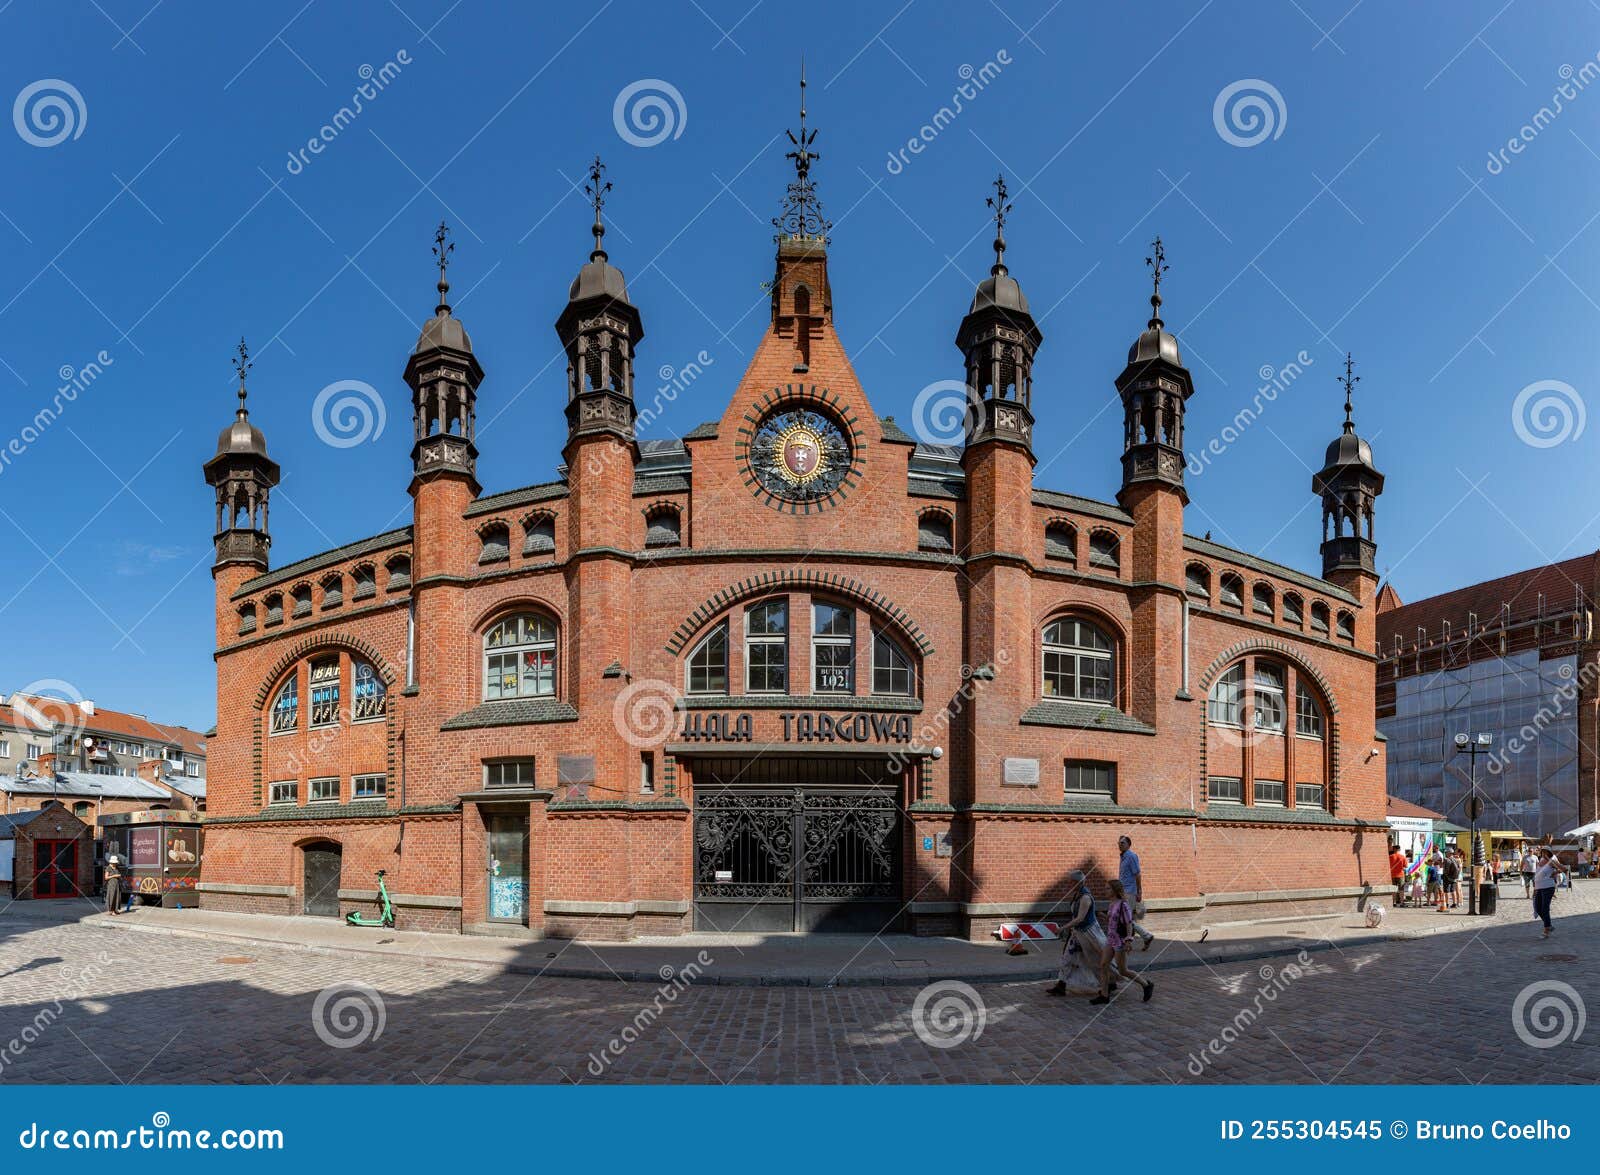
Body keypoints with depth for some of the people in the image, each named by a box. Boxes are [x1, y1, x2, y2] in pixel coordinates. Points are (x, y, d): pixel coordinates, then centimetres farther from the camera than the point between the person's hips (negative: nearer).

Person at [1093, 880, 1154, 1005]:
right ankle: (1104, 996, 8)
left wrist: (1128, 941, -22)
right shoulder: (1112, 904, 7)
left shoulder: (1123, 905, -18)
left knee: (1122, 971, 1)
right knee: (1103, 966, 2)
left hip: (1120, 941, -8)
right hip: (1110, 940, 8)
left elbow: (1129, 924, -18)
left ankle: (1147, 985, 20)